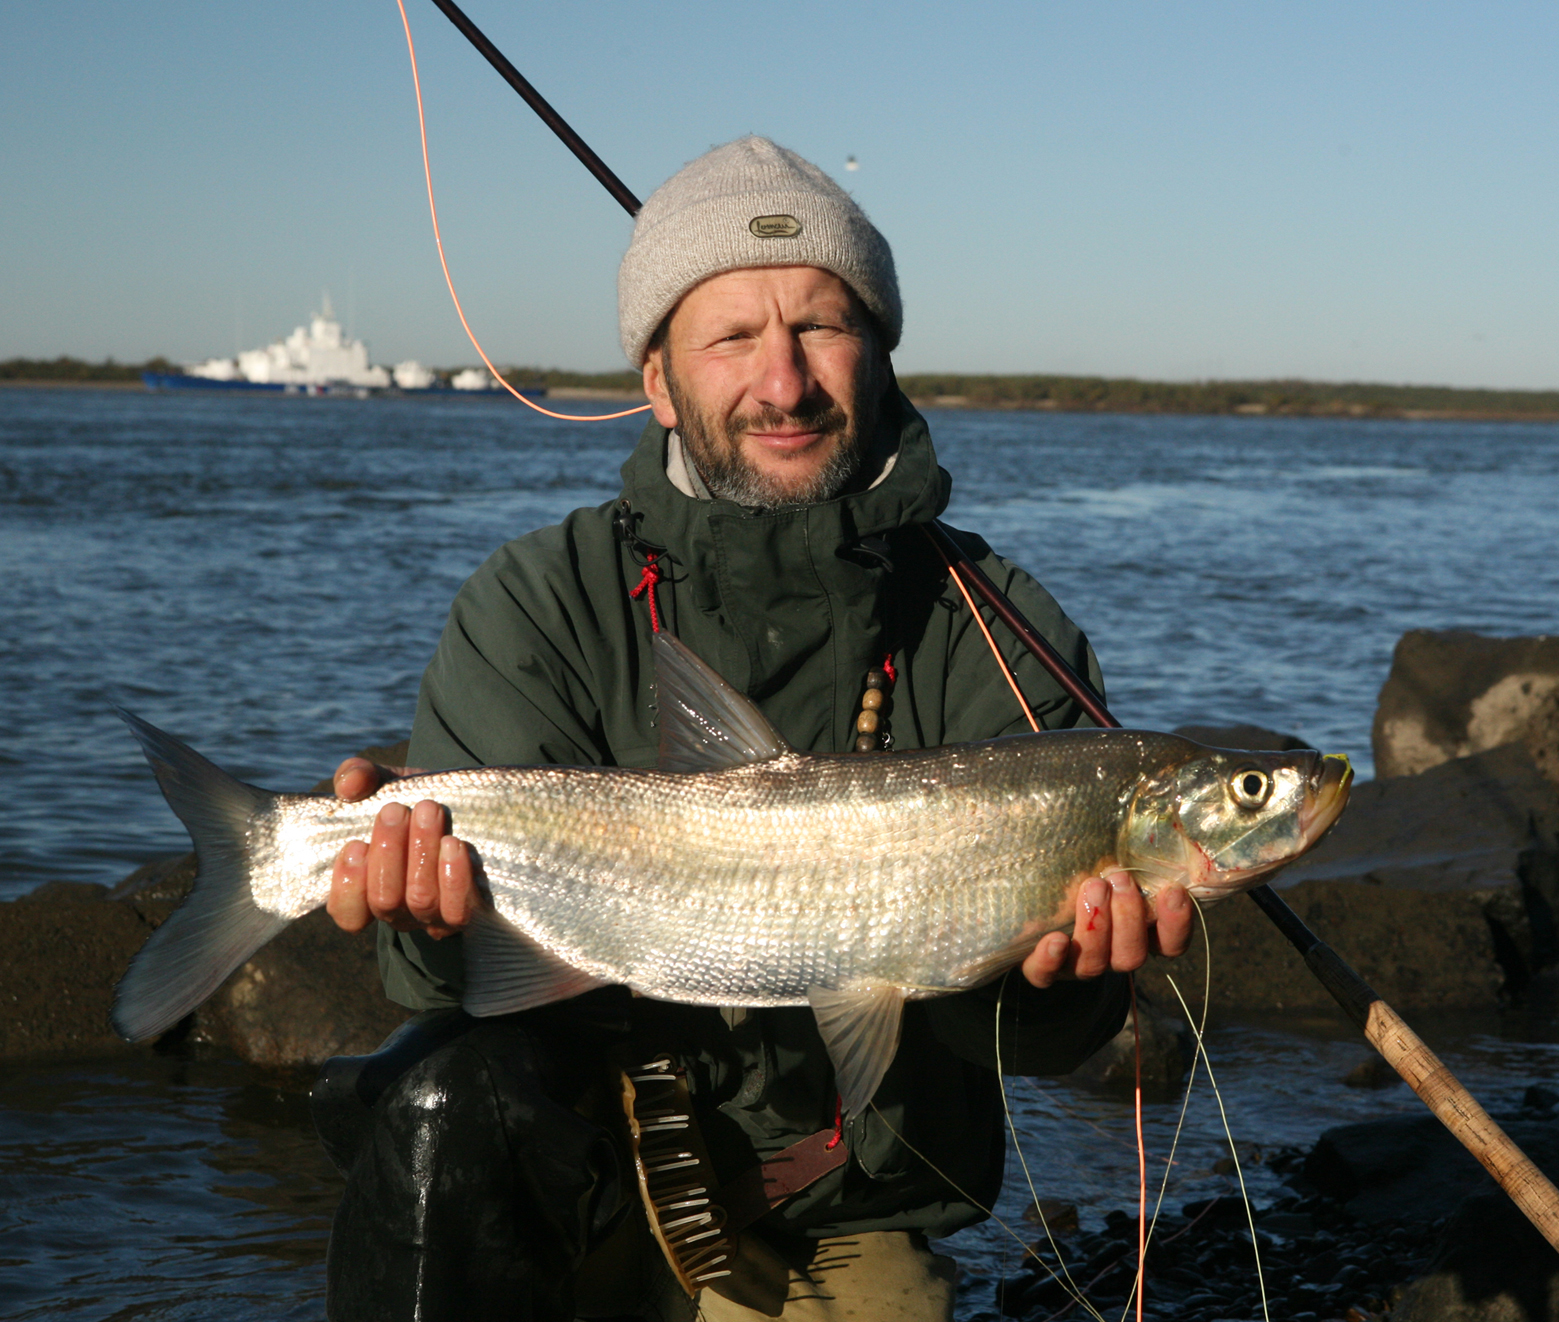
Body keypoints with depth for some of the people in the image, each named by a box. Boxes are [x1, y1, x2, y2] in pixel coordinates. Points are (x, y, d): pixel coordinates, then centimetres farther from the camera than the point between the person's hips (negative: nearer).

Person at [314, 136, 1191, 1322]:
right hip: (588, 1181, 0)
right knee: (455, 1098, -29)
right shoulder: (545, 607, -3)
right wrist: (444, 926, -38)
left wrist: (1050, 975, -32)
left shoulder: (1003, 642, -2)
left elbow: (1045, 1042, -9)